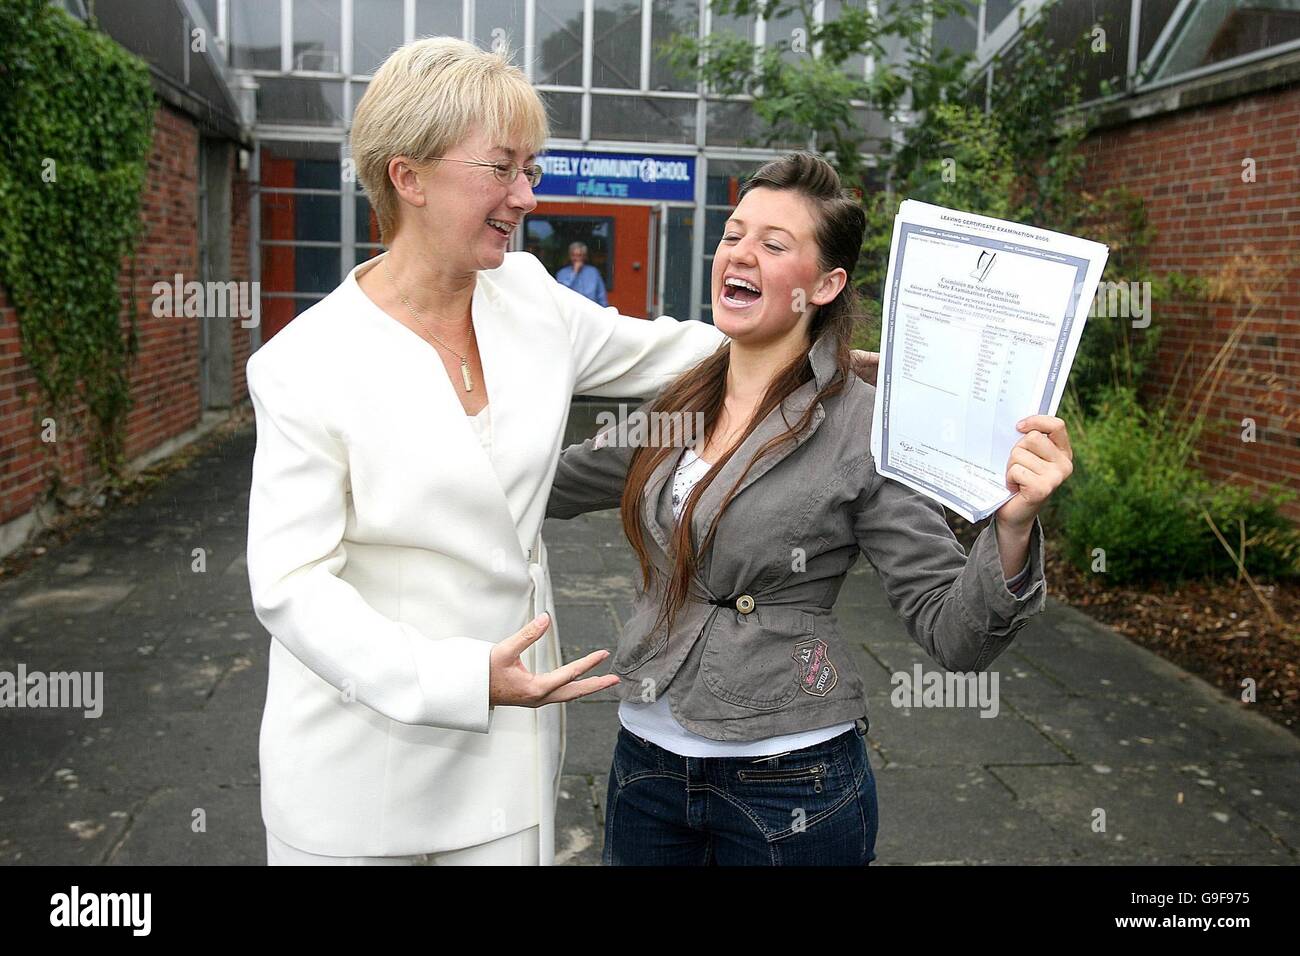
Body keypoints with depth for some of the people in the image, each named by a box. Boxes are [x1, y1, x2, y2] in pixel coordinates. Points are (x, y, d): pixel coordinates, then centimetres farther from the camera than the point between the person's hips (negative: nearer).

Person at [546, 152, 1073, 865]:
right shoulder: (675, 407, 0)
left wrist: (1013, 522, -32)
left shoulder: (861, 428, -14)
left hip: (788, 783, -4)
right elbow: (554, 483, 13)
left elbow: (953, 634, -15)